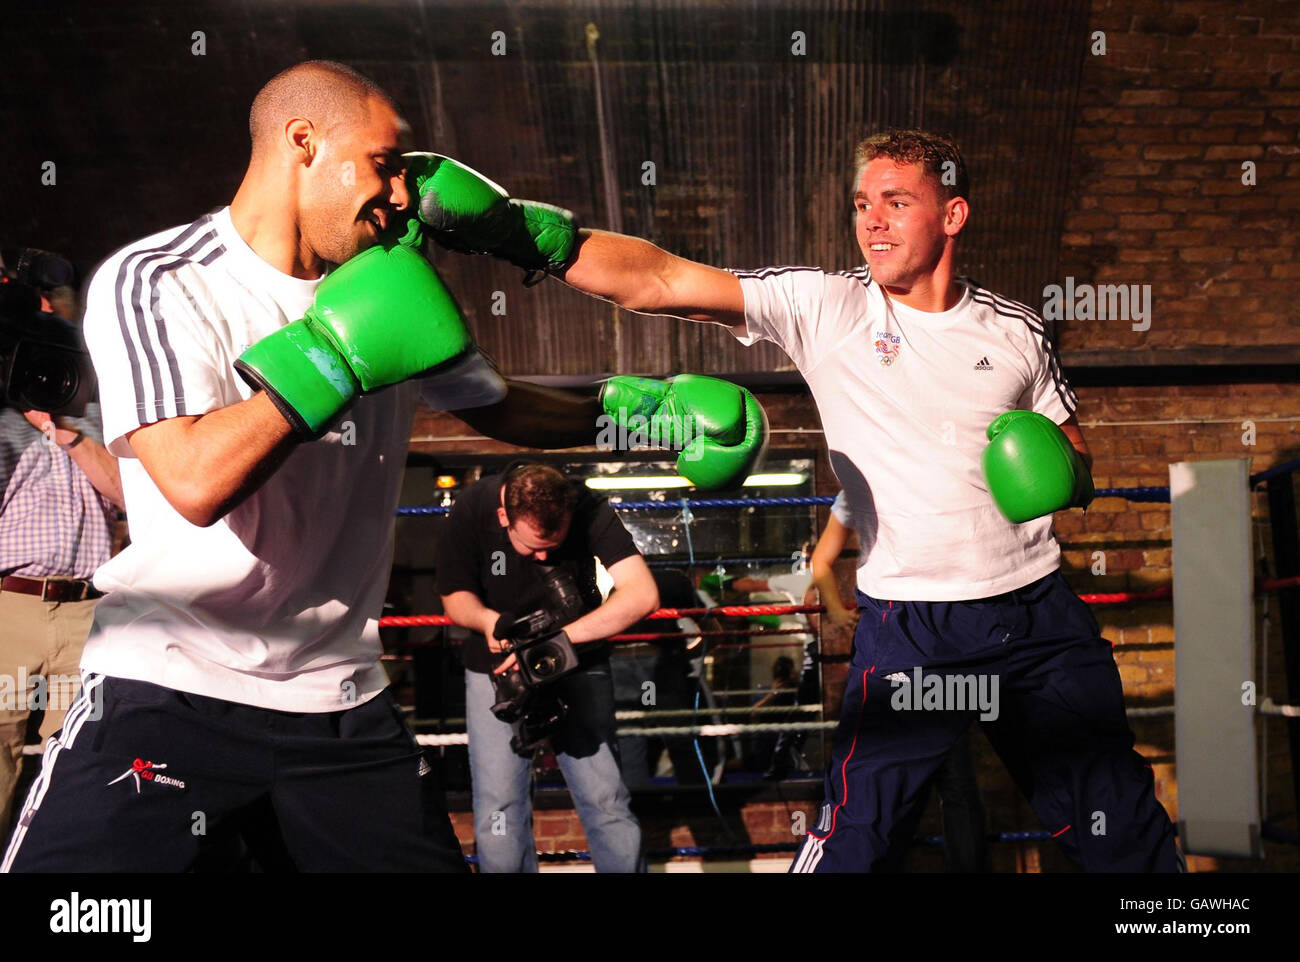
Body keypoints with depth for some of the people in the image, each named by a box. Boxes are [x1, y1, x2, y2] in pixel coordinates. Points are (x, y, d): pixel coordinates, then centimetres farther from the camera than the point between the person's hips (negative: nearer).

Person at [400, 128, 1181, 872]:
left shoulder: (1017, 329, 2)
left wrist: (1065, 476, -11)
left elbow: (1078, 462, 14)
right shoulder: (823, 307, -7)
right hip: (909, 628, -3)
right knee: (850, 846, -5)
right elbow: (658, 281, -19)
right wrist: (515, 232, -31)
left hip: (1039, 613, 3)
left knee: (1128, 839, 14)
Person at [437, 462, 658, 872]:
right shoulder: (471, 511, -18)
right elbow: (455, 596, -4)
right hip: (496, 666, 1)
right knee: (498, 815, -5)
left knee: (606, 803, -4)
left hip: (578, 664, 0)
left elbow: (642, 594, -30)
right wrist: (488, 620, -27)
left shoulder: (588, 511, -21)